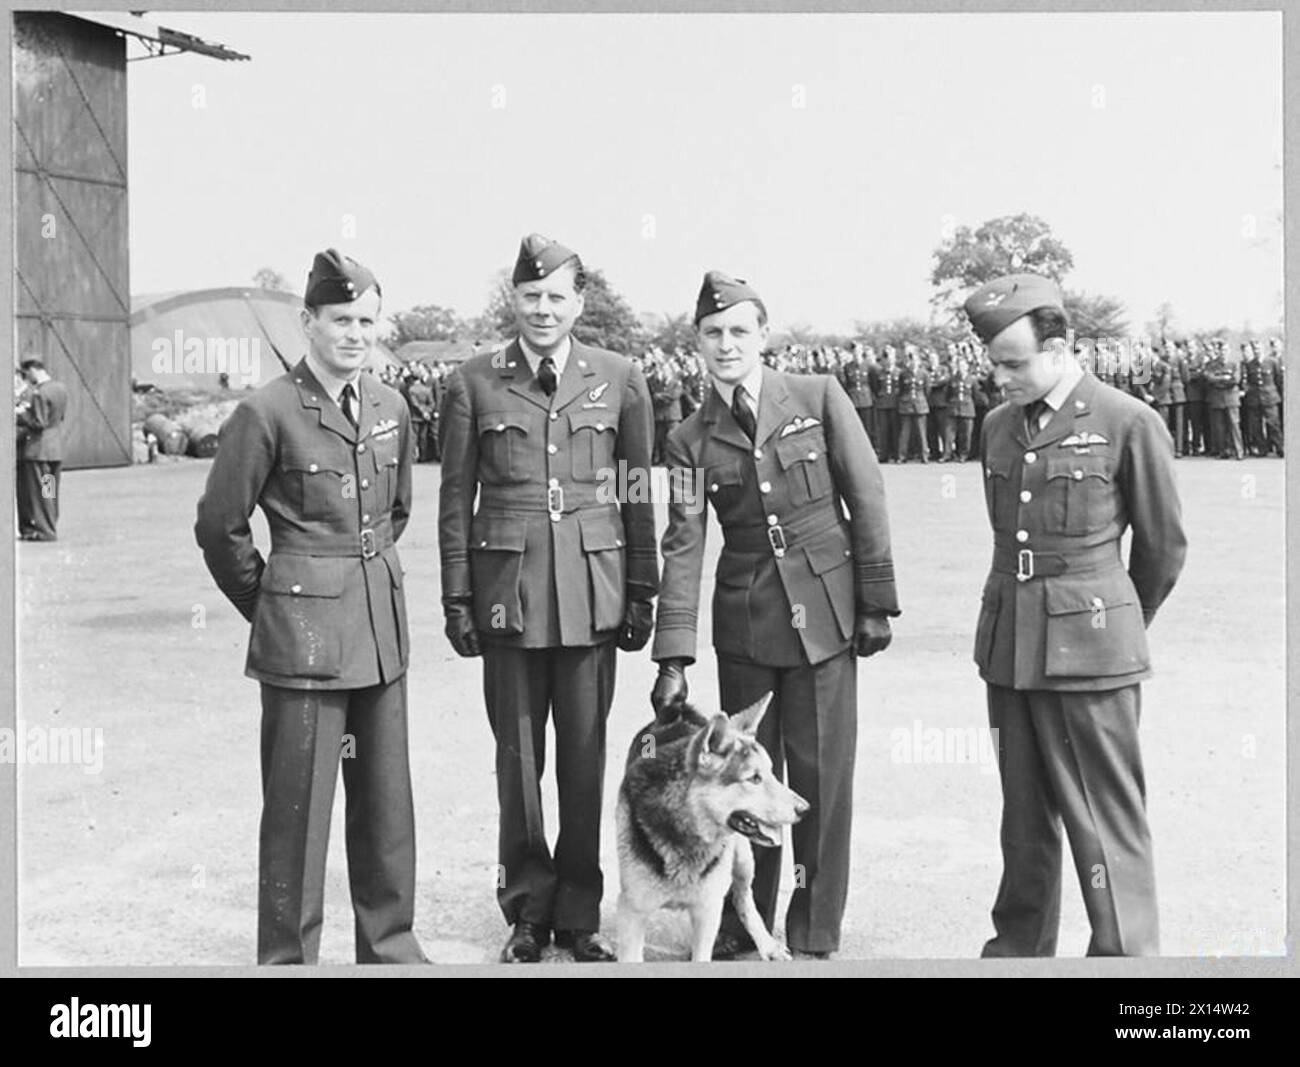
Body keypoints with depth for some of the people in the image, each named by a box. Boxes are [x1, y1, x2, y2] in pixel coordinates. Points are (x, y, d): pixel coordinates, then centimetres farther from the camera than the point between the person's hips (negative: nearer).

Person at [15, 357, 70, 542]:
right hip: (57, 449, 9)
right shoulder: (61, 388, 6)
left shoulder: (39, 394, -20)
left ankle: (45, 531, 3)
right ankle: (51, 527, 22)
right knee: (51, 491, 15)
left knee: (39, 491, 0)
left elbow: (39, 423, -20)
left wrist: (22, 413, -7)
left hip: (38, 449, -9)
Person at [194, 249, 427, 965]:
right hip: (303, 636, -5)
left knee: (387, 799, 12)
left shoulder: (391, 408, 8)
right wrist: (268, 604, 6)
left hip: (382, 630, 6)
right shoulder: (267, 413, -9)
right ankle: (287, 958, 16)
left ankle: (389, 941, 27)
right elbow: (219, 526, -2)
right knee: (297, 807, 2)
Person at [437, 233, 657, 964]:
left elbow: (640, 493, 7)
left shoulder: (621, 379, 4)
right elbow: (456, 498, 5)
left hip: (592, 590, 0)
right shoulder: (474, 382, 3)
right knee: (518, 754, 6)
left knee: (586, 753, 5)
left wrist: (643, 592, 4)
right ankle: (528, 910, 21)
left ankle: (579, 911, 20)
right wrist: (457, 597, 2)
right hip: (507, 590, 0)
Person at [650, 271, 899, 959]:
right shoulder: (691, 442, 3)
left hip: (825, 614, -1)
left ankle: (815, 935, 16)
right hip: (745, 624, 2)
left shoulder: (820, 398, -1)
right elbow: (683, 549, -3)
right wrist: (673, 657, -10)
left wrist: (876, 604, -1)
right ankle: (739, 927, 21)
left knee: (822, 775, 2)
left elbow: (867, 502, 0)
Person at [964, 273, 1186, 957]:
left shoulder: (1129, 425, -7)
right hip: (1008, 645, 5)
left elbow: (1164, 546, 3)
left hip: (1090, 651, -5)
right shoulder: (998, 427, 9)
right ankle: (1020, 946, 25)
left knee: (1104, 818, -1)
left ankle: (1126, 953, 9)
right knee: (1024, 815, 14)